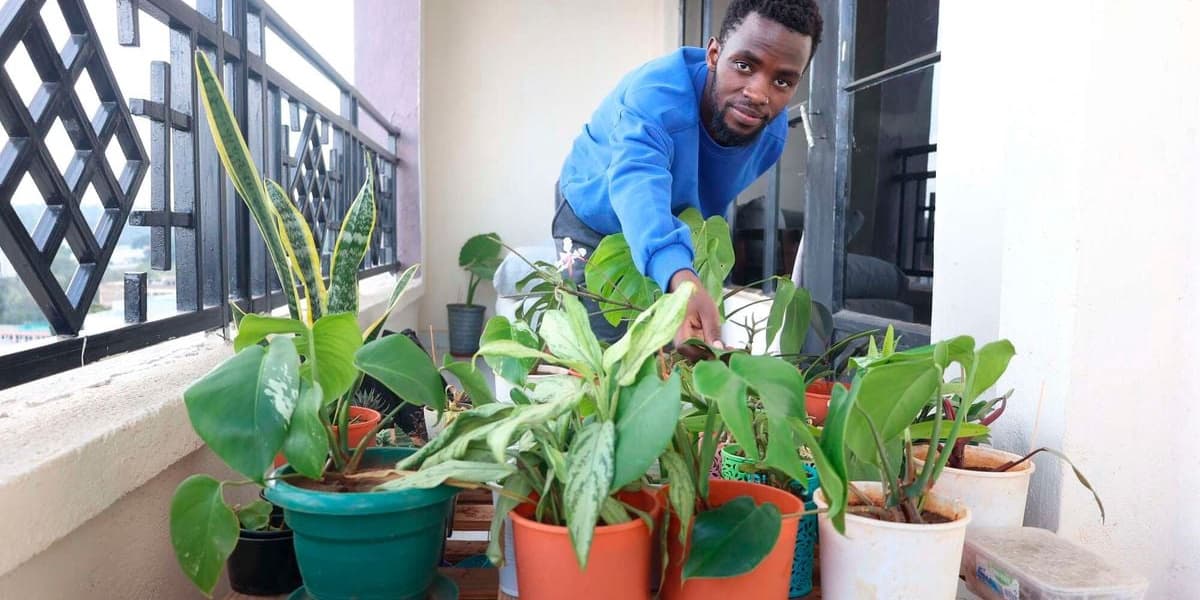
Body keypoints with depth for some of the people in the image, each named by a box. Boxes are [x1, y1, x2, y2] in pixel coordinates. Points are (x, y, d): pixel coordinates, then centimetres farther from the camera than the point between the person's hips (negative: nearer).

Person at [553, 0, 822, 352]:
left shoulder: (773, 131, -21)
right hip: (596, 219, -4)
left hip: (681, 236, 5)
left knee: (677, 349, 6)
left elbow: (714, 202, 0)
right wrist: (682, 280, -82)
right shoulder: (654, 95, -42)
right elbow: (638, 184, -63)